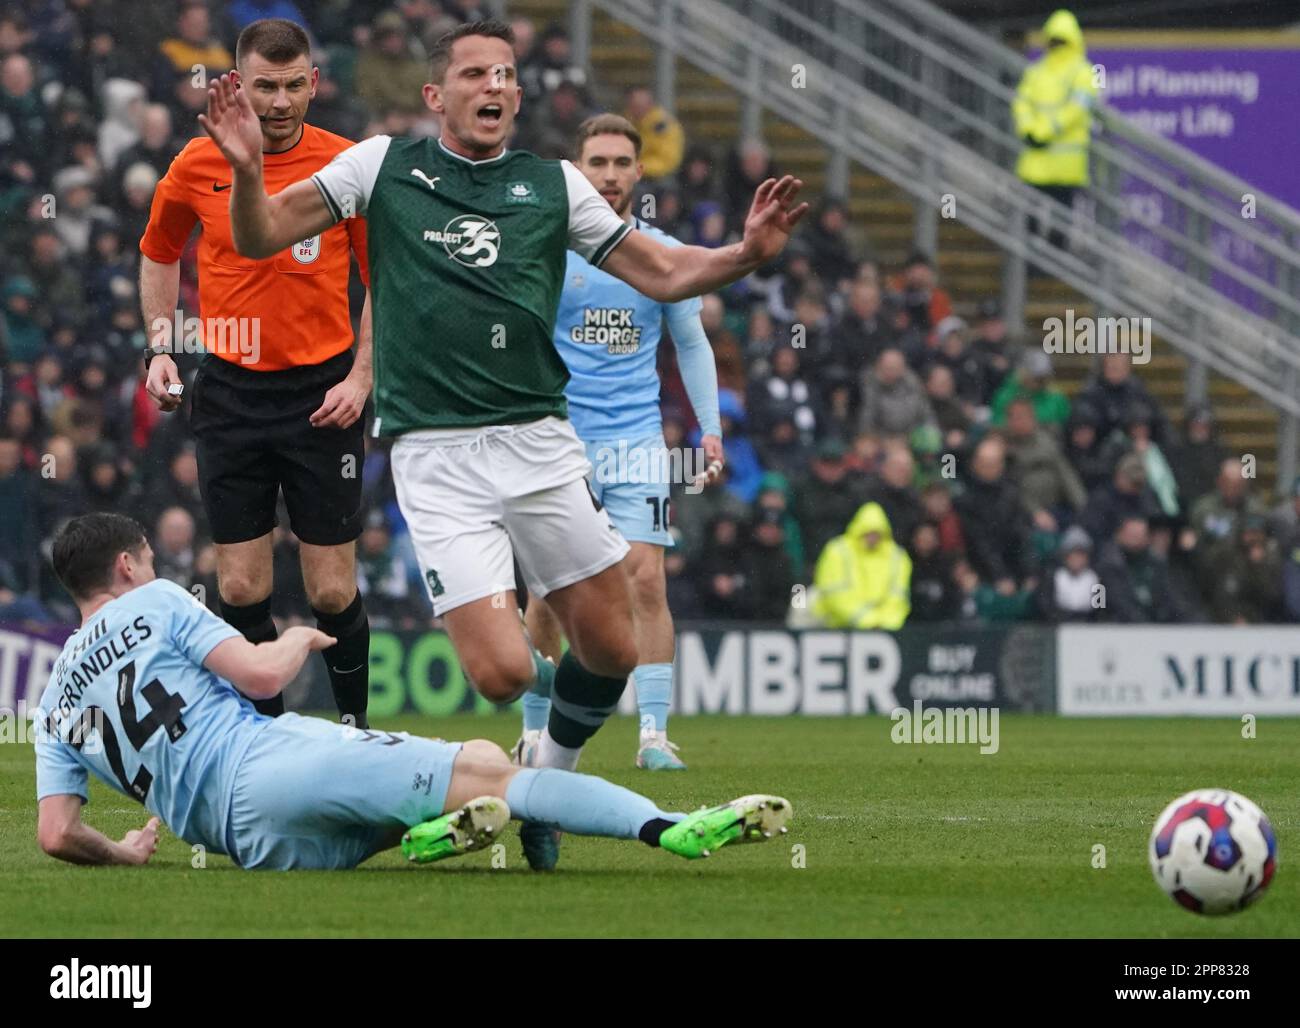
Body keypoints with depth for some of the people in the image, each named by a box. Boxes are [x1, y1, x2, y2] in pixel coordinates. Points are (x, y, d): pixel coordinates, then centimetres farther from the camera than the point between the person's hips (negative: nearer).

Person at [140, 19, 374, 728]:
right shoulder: (198, 165, 1)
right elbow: (158, 254, 19)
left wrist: (361, 378, -6)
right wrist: (160, 348, 8)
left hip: (321, 395, -2)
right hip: (229, 393, 2)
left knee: (332, 592, -2)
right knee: (240, 589, 1)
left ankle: (354, 723, 17)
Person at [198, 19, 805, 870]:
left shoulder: (554, 185, 10)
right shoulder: (384, 167, 5)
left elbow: (663, 273, 12)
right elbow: (259, 238, 5)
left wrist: (747, 254, -6)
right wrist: (248, 170, -15)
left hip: (540, 442, 3)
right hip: (435, 456, -3)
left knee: (611, 652, 2)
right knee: (502, 674, -15)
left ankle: (554, 777, 30)